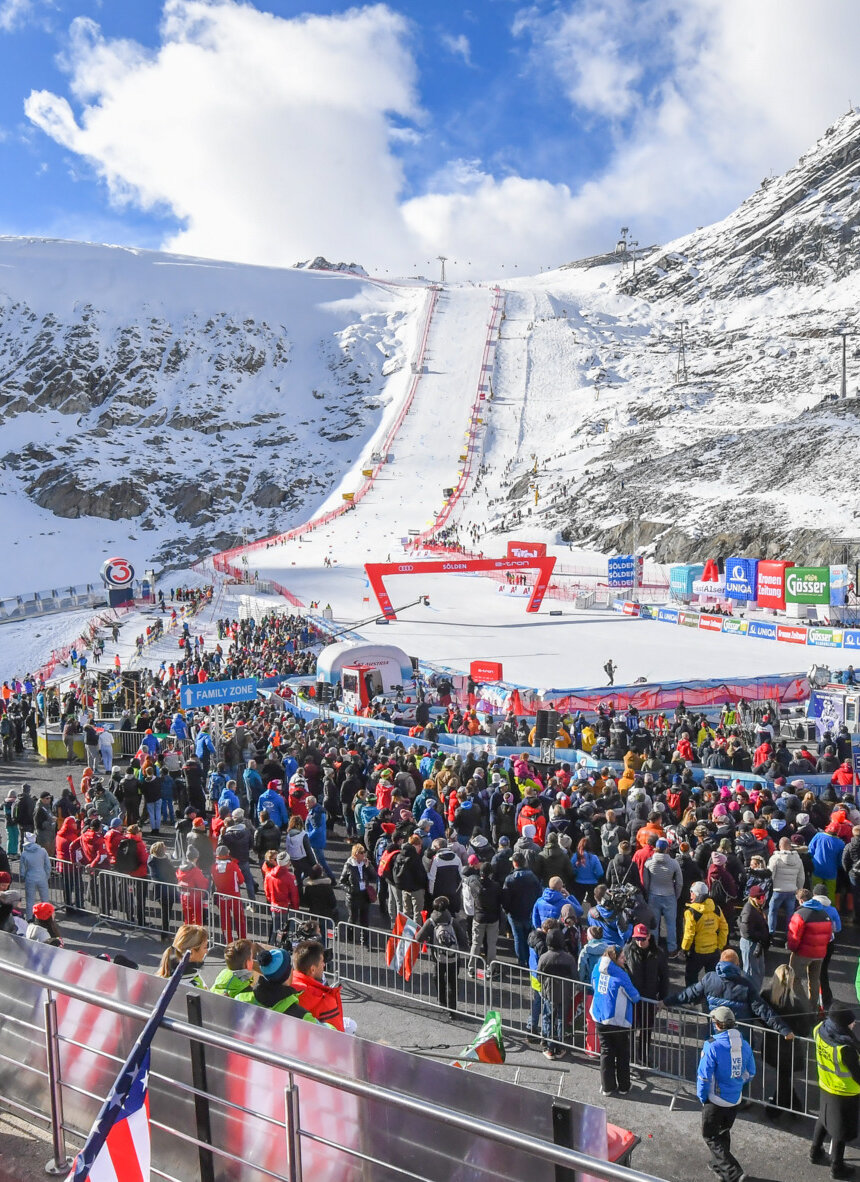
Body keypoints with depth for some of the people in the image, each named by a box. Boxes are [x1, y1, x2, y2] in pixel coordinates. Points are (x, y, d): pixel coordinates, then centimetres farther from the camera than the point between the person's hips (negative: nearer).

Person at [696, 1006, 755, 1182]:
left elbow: (704, 1076, -20)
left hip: (715, 1101, -6)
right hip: (735, 1100, 6)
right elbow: (750, 1073, 7)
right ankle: (719, 1166, 41)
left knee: (710, 1137, 9)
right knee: (724, 1132, 26)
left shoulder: (712, 1047, -25)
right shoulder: (745, 1045, -6)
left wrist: (702, 1096, -3)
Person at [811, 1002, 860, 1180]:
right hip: (845, 1093, -6)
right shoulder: (845, 1048, -38)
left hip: (825, 1086, 6)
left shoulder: (820, 1030, -18)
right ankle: (837, 1167, 32)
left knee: (823, 1120, 28)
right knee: (840, 1131, 15)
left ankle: (815, 1152, 45)